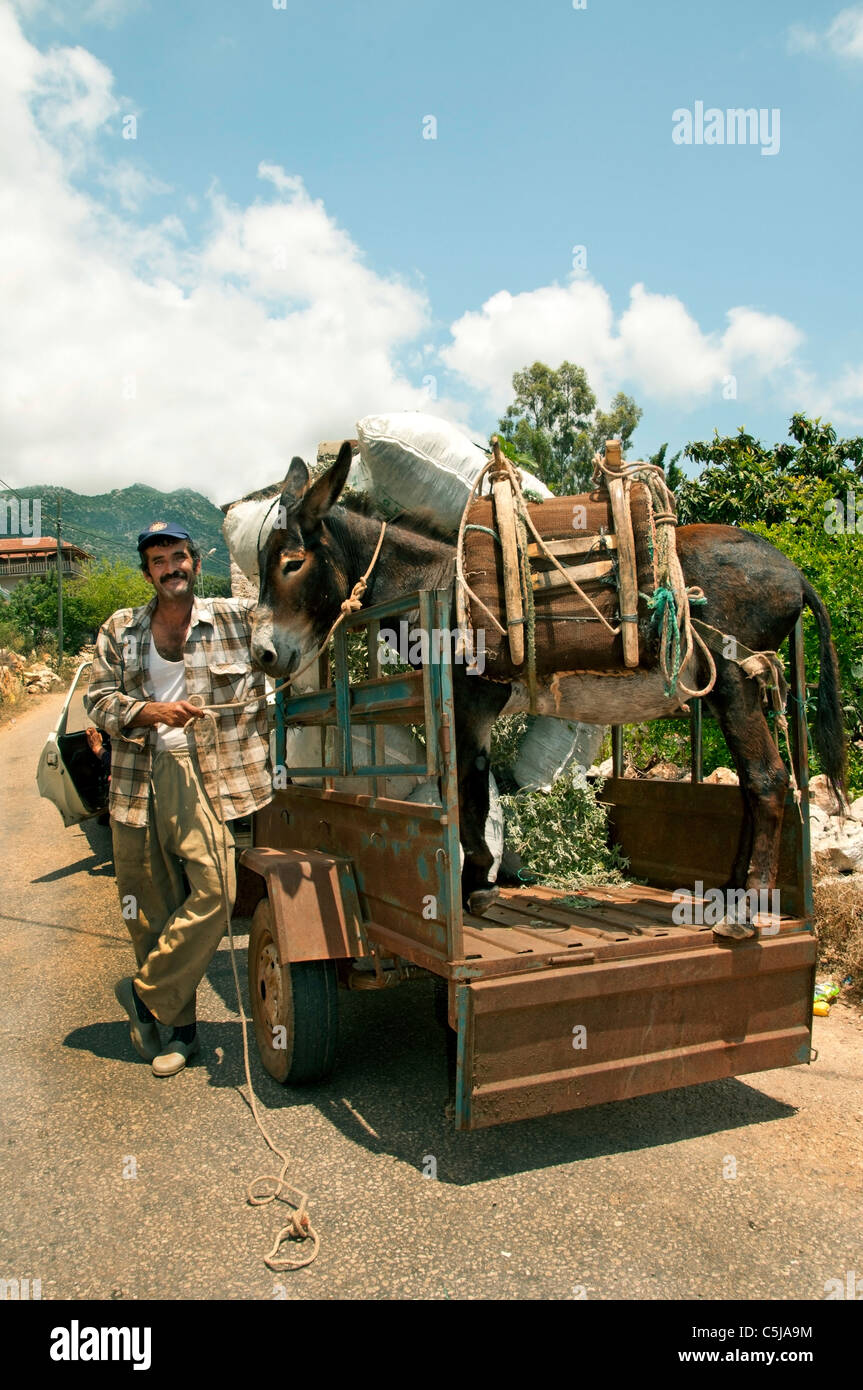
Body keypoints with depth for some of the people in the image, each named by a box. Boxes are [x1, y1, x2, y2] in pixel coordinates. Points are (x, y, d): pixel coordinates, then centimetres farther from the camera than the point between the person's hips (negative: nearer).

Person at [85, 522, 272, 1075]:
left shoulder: (238, 617, 6)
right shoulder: (119, 630, 12)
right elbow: (98, 699, 5)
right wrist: (154, 712, -11)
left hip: (205, 774, -2)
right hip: (136, 779, 2)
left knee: (214, 889, -19)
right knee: (149, 909, 7)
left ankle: (146, 993, 2)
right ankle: (180, 1027, 22)